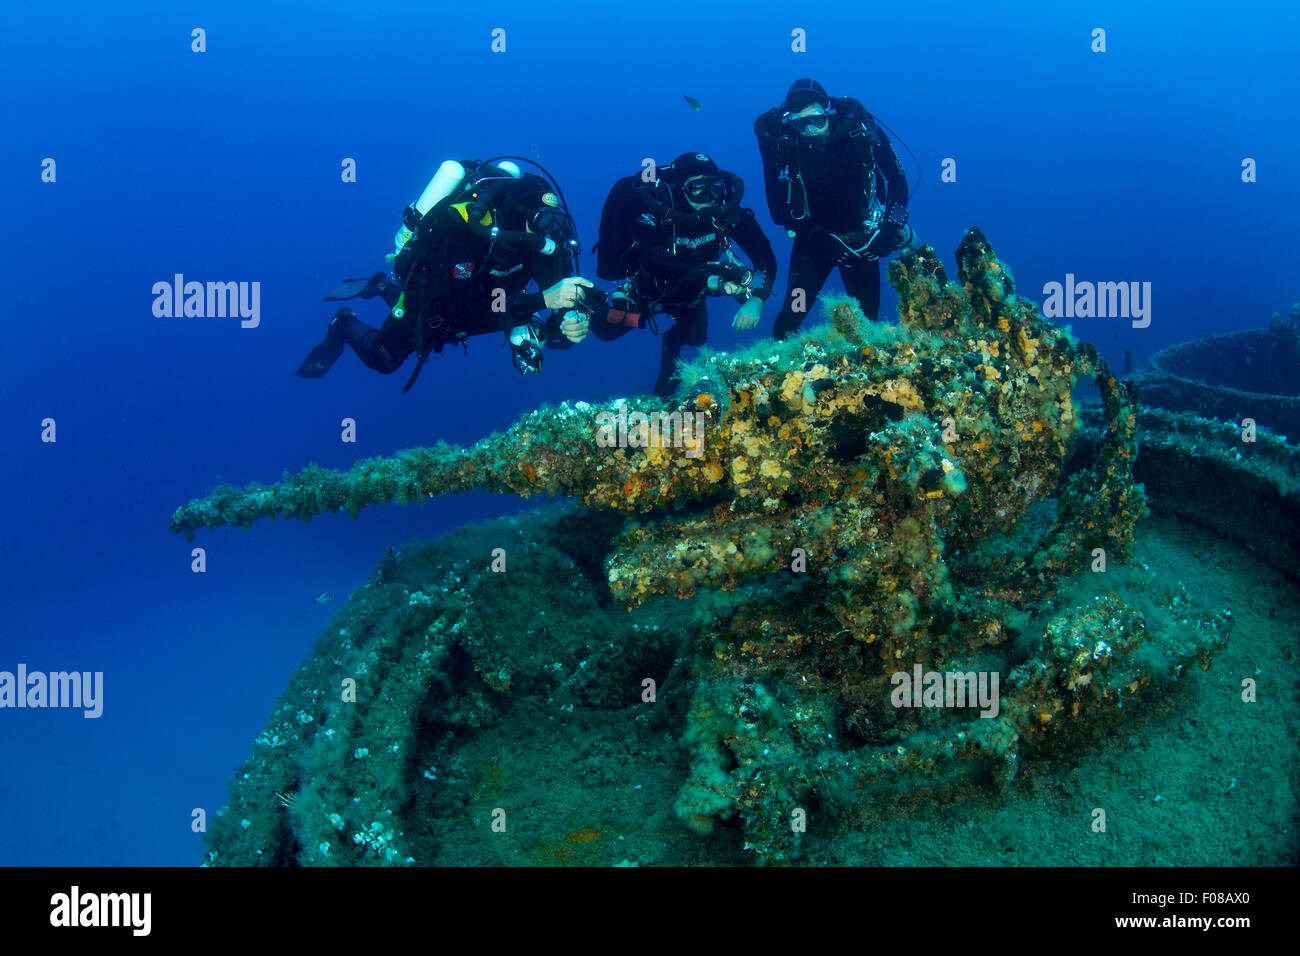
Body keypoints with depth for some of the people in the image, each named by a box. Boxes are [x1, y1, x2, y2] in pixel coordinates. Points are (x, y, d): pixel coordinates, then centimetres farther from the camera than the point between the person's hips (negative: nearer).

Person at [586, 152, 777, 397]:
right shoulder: (651, 212, -35)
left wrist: (756, 300, -43)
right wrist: (710, 280, -62)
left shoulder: (727, 212, -26)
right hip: (648, 290, -3)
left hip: (690, 294, 3)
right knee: (605, 329, -8)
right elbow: (656, 260, -49)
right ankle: (591, 303, 29)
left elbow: (765, 257, -24)